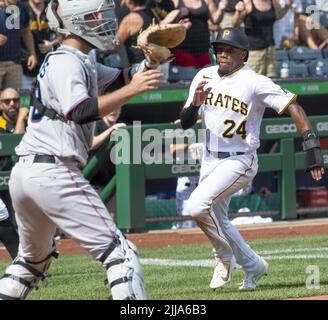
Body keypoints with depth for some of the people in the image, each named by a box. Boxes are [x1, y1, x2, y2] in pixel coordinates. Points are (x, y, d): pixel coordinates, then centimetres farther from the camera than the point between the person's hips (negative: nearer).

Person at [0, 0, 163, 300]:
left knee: (33, 258, 27)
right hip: (54, 173, -10)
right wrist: (131, 89, -26)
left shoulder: (80, 62, 21)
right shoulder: (67, 63, -9)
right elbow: (81, 112, -25)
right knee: (120, 253, -11)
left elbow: (120, 78, 24)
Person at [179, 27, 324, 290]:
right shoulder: (204, 77, 4)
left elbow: (293, 106, -19)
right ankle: (253, 266, 34)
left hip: (240, 162, -7)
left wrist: (311, 146, -27)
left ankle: (224, 257, -1)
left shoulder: (254, 82, -14)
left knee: (198, 205, -23)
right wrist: (195, 103, -18)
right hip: (210, 160, 7)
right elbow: (185, 123, 5)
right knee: (216, 220, 14)